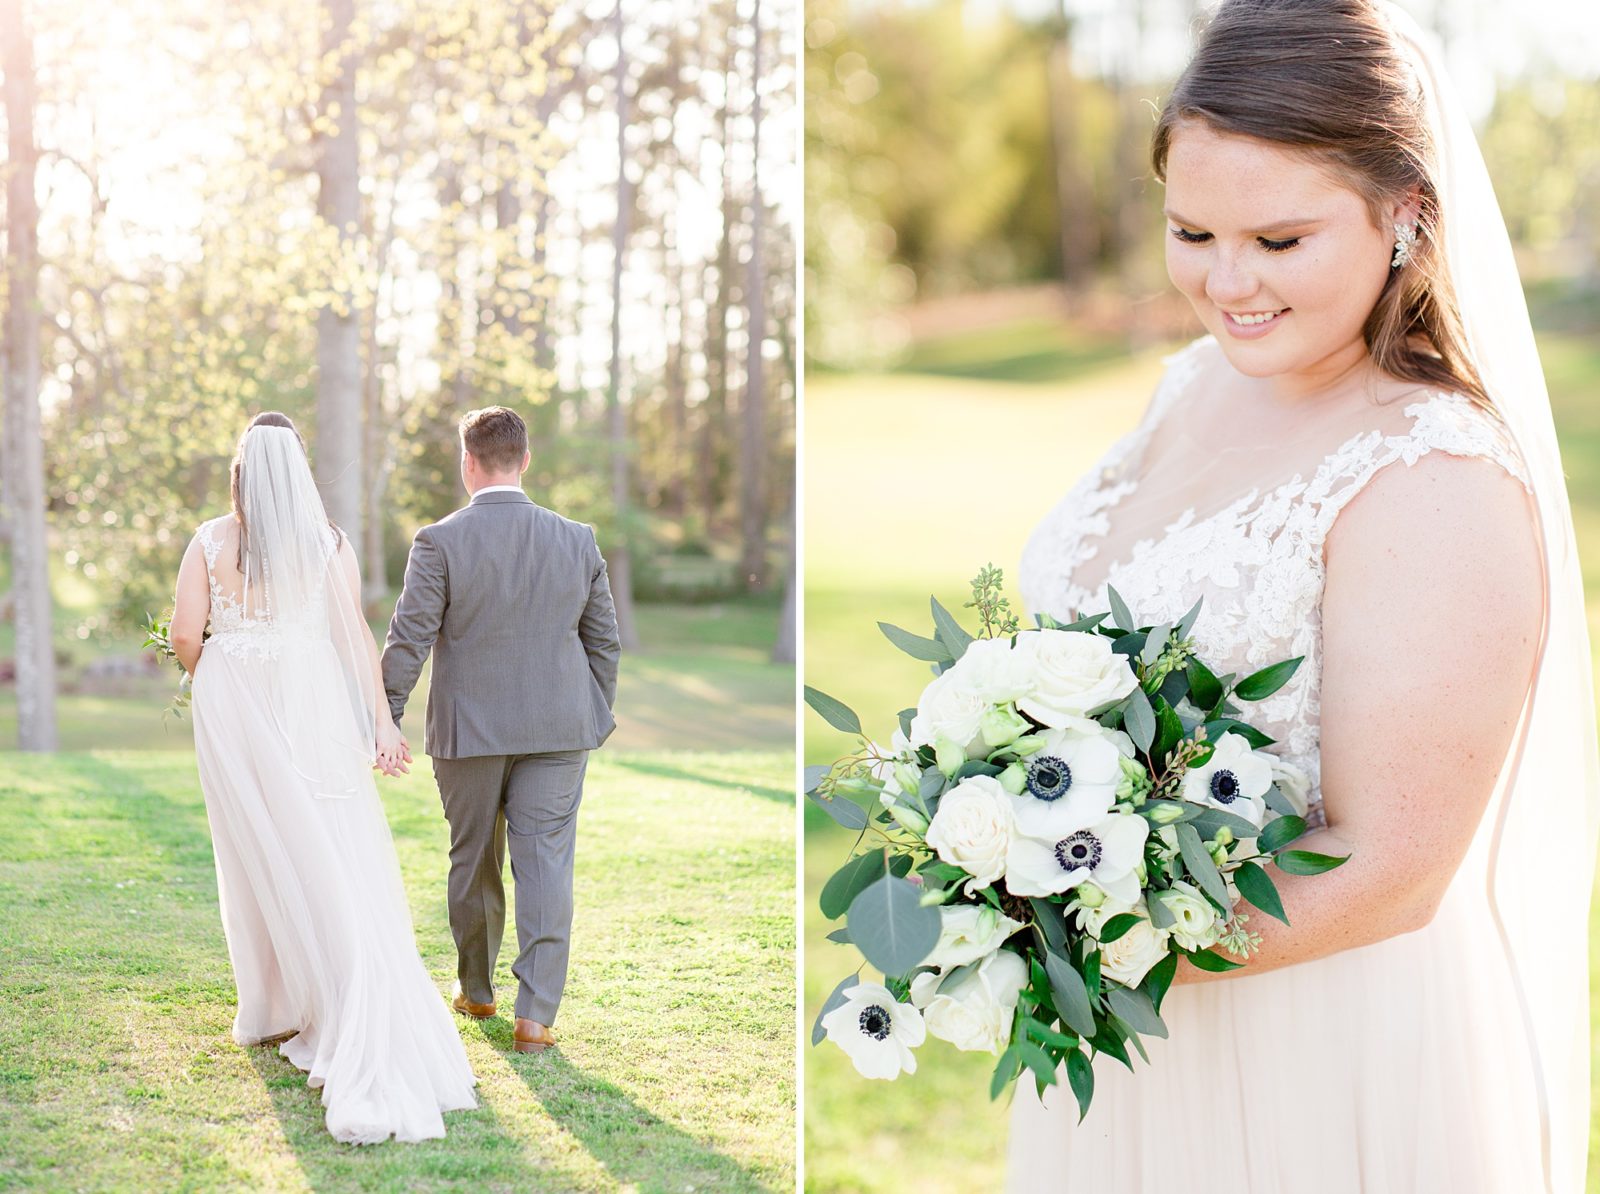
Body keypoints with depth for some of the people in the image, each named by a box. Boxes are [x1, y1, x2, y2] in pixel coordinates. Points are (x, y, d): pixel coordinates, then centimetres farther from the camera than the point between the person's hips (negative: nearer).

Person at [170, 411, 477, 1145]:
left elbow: (185, 634, -6)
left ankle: (271, 1007, 24)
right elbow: (356, 636, -5)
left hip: (231, 708, 1)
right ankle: (356, 1024, -8)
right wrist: (380, 720, -2)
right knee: (336, 860, -1)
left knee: (254, 857, 13)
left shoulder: (210, 542, -1)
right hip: (310, 705, -1)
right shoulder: (327, 543, -2)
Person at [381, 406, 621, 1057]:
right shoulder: (577, 540, 1)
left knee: (473, 861, 16)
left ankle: (475, 990, 32)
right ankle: (535, 1015, -4)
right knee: (545, 862, 1)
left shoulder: (440, 542, -10)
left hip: (469, 731, -1)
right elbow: (605, 640, 8)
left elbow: (408, 640, -12)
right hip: (559, 731, 1)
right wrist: (596, 720, 19)